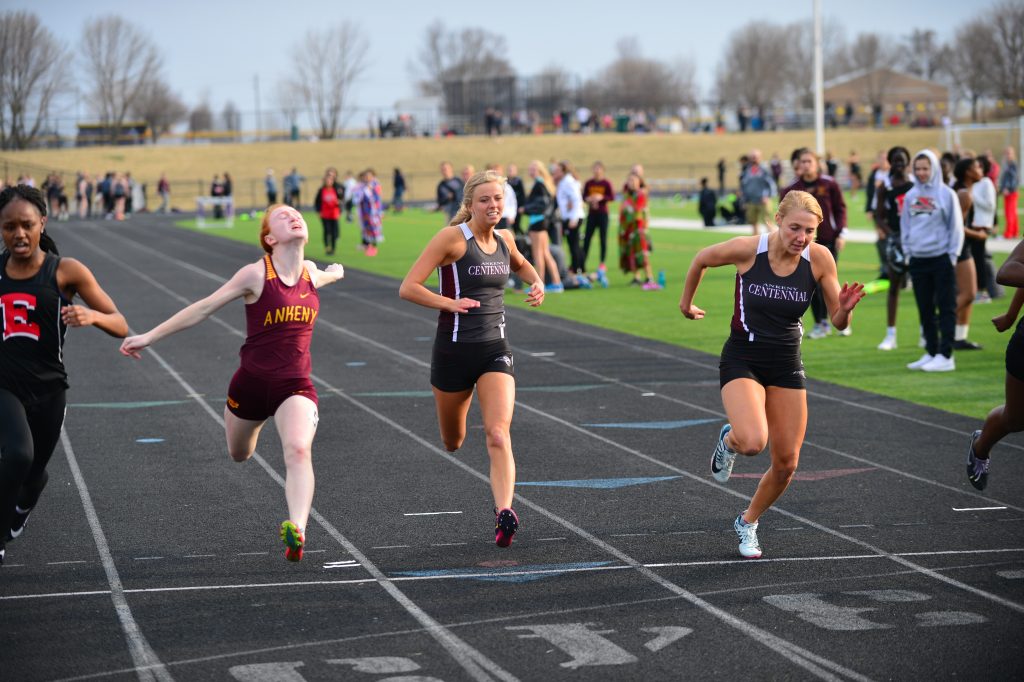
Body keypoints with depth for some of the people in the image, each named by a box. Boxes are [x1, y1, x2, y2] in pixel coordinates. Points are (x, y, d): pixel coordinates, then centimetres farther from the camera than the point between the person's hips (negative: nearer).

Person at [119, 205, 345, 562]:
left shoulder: (311, 274, 2)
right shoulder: (257, 274, -12)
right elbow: (204, 308, -8)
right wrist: (149, 337, -8)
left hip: (295, 385, 1)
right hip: (252, 382, -1)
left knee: (298, 450, -28)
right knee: (239, 454, 24)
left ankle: (297, 530, -40)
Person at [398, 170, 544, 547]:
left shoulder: (504, 239, 6)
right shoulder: (453, 237, -11)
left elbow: (520, 264, 32)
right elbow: (408, 287, -14)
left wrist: (536, 283, 12)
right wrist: (450, 303, -25)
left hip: (495, 349, 3)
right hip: (454, 349, -3)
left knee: (498, 434, -17)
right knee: (453, 441, 16)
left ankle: (504, 513, -27)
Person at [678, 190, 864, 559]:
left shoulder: (820, 258, -12)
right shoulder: (747, 249, -17)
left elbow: (838, 322, -5)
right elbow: (701, 259, 3)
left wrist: (845, 308, -28)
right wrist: (686, 301, 16)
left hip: (786, 365, 3)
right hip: (742, 360, -3)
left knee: (786, 464, 4)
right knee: (753, 441, -29)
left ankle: (748, 522, 33)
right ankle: (729, 440, 10)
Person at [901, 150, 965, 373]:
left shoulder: (946, 194, -4)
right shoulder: (910, 196, 9)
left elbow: (955, 226, -4)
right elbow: (905, 226, 15)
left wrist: (952, 254, -9)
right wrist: (907, 250, 7)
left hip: (941, 259, -5)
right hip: (918, 260, 5)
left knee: (946, 308, -3)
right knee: (925, 310, 10)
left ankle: (945, 356, -3)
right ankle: (931, 353, 19)